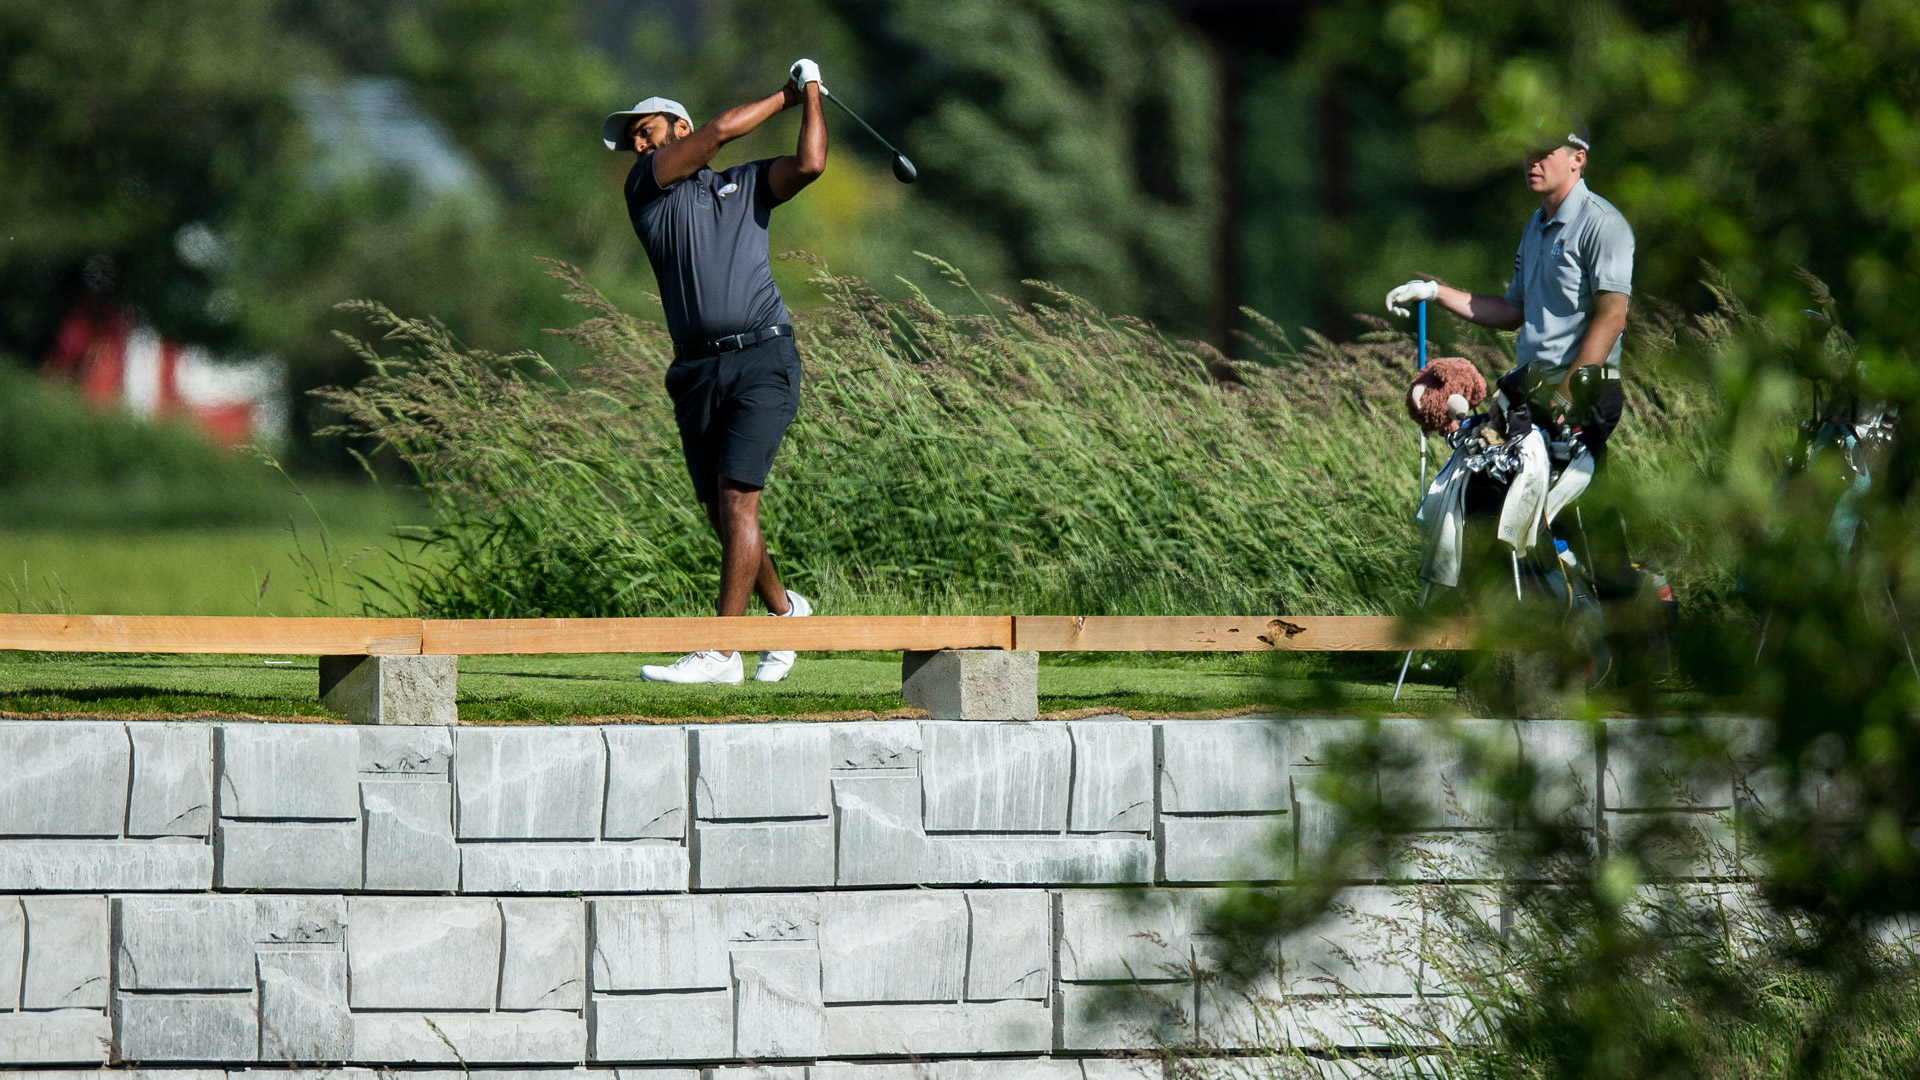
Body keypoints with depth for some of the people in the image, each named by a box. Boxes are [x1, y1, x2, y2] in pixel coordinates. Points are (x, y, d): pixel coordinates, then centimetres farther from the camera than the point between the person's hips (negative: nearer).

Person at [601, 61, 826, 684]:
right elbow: (722, 129, 4)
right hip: (696, 370, 3)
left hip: (762, 358, -3)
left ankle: (721, 651, -18)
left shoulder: (747, 184, 16)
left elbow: (809, 164, -2)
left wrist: (810, 94, 9)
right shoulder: (646, 188, 14)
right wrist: (783, 98, 15)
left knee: (737, 498, -14)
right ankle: (783, 610, 32)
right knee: (722, 515, 6)